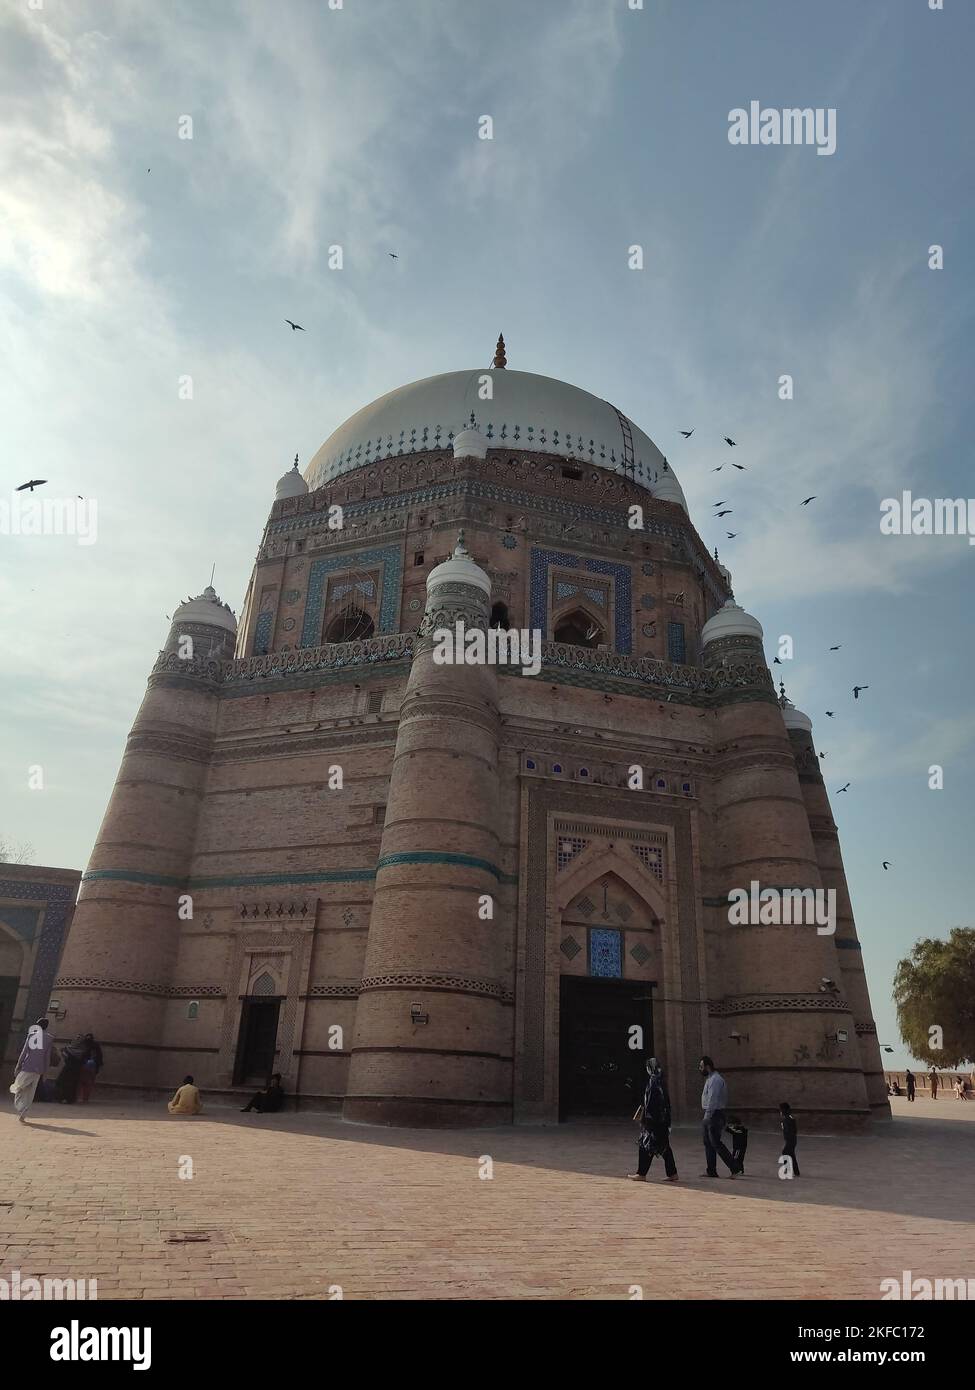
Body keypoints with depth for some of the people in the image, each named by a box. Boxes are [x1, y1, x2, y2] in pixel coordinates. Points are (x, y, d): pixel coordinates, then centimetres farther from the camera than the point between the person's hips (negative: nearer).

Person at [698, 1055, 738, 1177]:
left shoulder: (715, 1079, -18)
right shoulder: (710, 1078, 15)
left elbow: (712, 1100, -22)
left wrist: (707, 1116, -21)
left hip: (714, 1115, -10)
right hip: (710, 1115, 10)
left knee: (716, 1143, -8)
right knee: (708, 1143, 12)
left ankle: (733, 1168, -3)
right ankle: (711, 1171, 18)